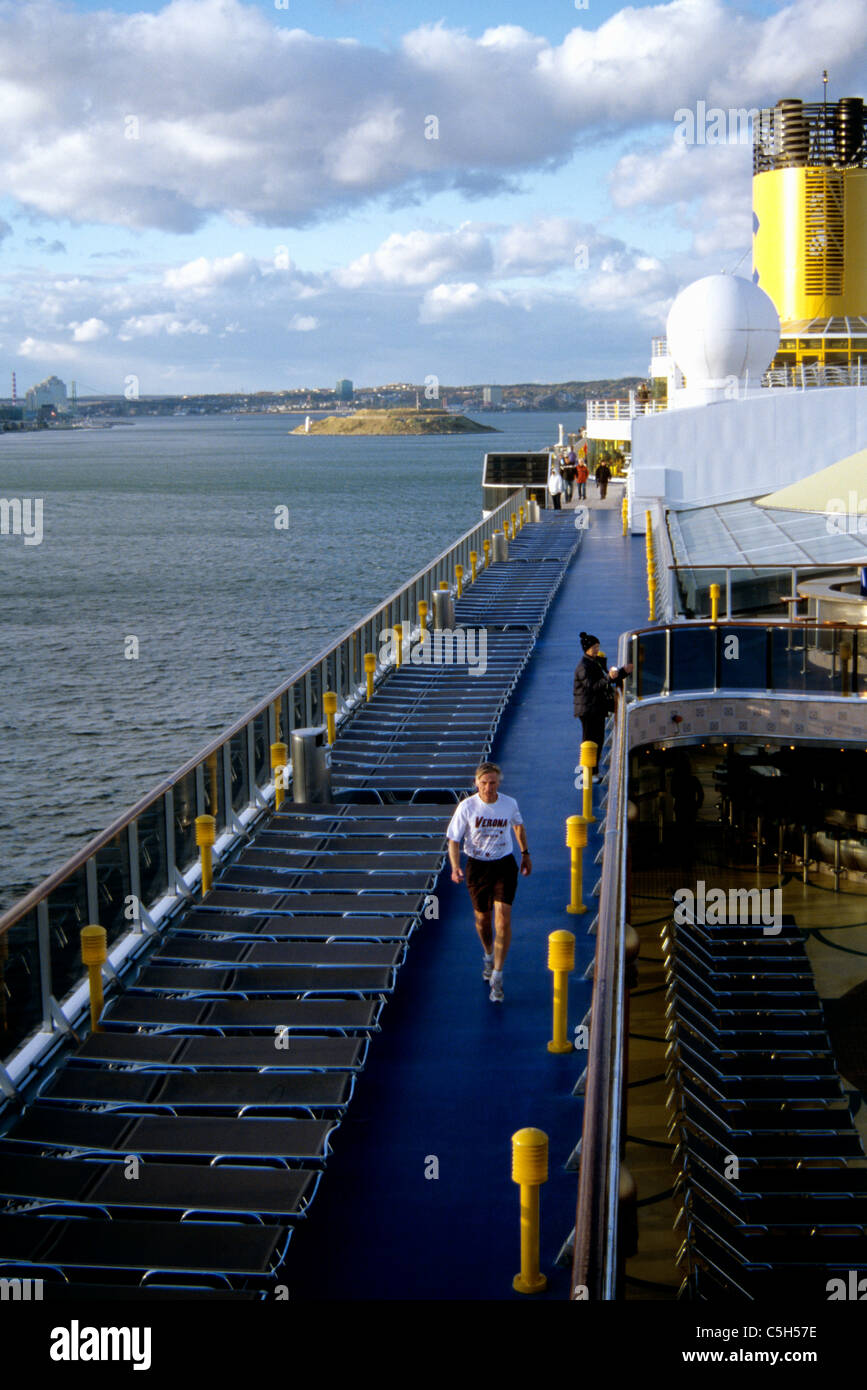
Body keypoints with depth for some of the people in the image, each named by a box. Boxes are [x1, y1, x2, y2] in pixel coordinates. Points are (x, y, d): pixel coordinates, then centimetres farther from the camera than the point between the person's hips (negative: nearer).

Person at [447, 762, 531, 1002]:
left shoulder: (509, 804, -7)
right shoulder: (467, 807, -13)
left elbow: (518, 825, 15)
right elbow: (454, 840, -9)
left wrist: (525, 854, 21)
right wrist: (455, 868, -24)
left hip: (504, 865, 0)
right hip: (477, 866, 0)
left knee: (503, 920, -11)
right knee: (482, 919, 14)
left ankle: (497, 978, -3)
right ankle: (489, 956, 46)